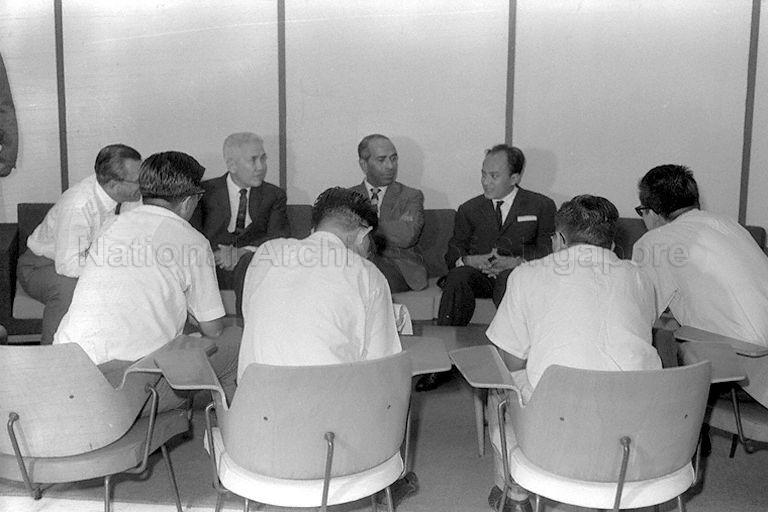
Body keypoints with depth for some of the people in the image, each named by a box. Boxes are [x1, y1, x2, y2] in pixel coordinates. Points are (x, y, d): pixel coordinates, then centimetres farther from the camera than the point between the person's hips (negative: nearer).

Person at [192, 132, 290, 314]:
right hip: (212, 266, 0)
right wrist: (215, 255, -21)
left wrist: (242, 253, -17)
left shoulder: (274, 195, 16)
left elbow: (280, 237, 1)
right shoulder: (205, 191, 13)